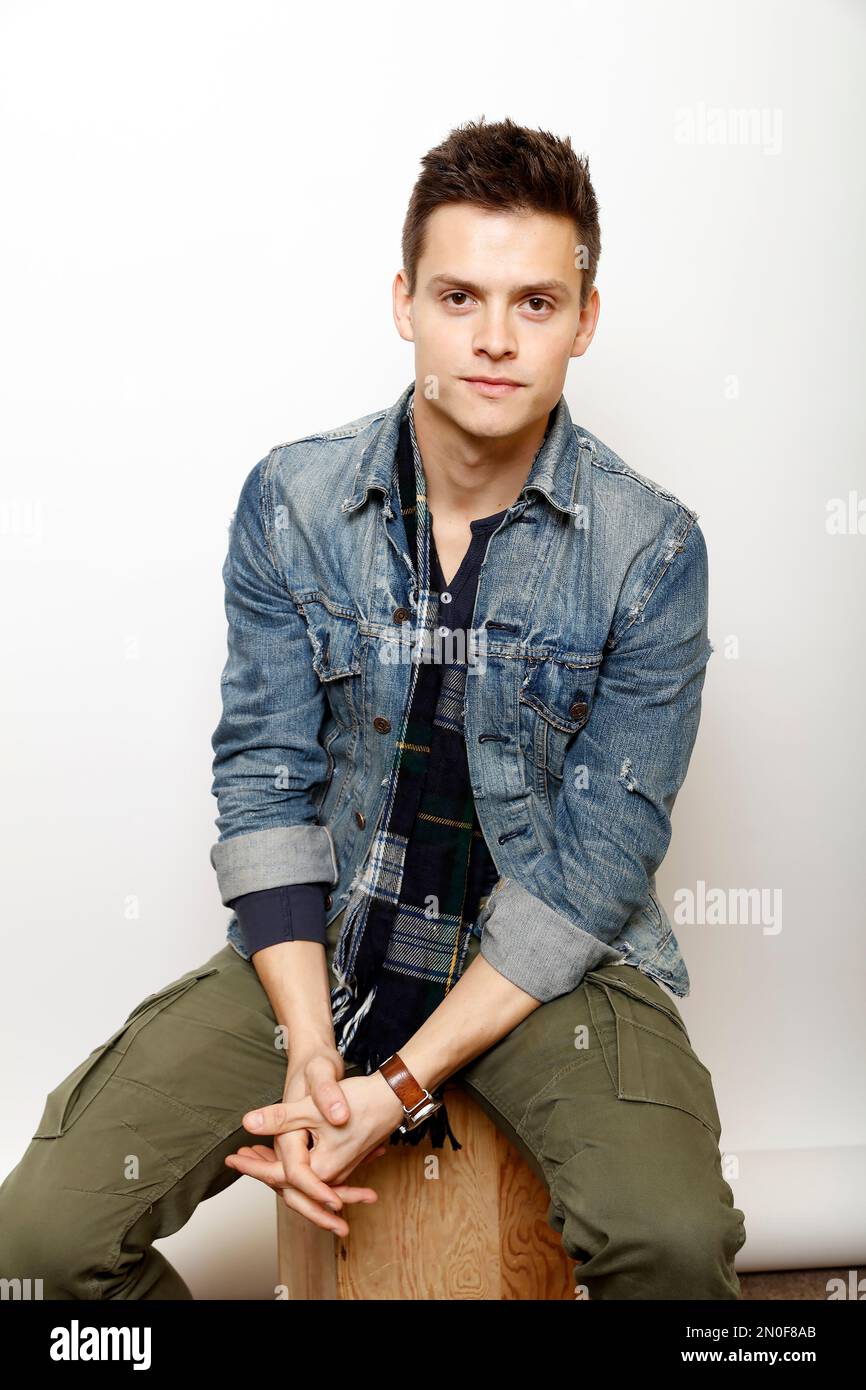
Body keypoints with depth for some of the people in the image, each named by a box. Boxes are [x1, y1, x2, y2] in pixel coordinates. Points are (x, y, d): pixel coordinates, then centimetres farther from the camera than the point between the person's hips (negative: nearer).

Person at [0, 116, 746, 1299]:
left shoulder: (652, 549, -10)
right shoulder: (290, 501, -3)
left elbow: (599, 858, -11)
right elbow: (264, 779, -3)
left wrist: (405, 1082, -17)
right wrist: (309, 1049, -14)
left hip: (554, 958, -1)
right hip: (323, 939, 2)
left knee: (671, 1239, -29)